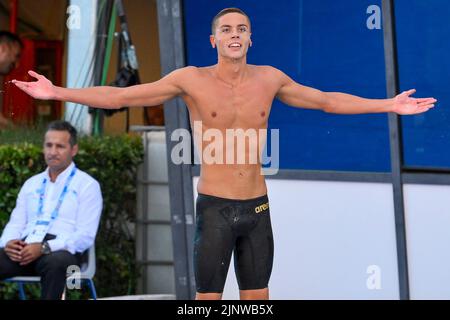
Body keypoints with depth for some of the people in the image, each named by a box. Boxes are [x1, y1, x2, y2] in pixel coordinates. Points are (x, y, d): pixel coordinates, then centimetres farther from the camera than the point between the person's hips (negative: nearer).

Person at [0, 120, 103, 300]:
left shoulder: (87, 185, 7)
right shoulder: (31, 184, 25)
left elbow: (85, 236, -4)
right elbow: (15, 224, 22)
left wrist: (44, 248, -17)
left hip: (62, 251, -4)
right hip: (23, 250, 4)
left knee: (56, 262, -42)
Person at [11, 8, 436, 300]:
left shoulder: (269, 79, 4)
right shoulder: (191, 80, -6)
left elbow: (326, 100, 16)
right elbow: (119, 96, -5)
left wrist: (388, 105, 16)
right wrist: (57, 93, -11)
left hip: (258, 208, 3)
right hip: (214, 208, -3)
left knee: (257, 303, 9)